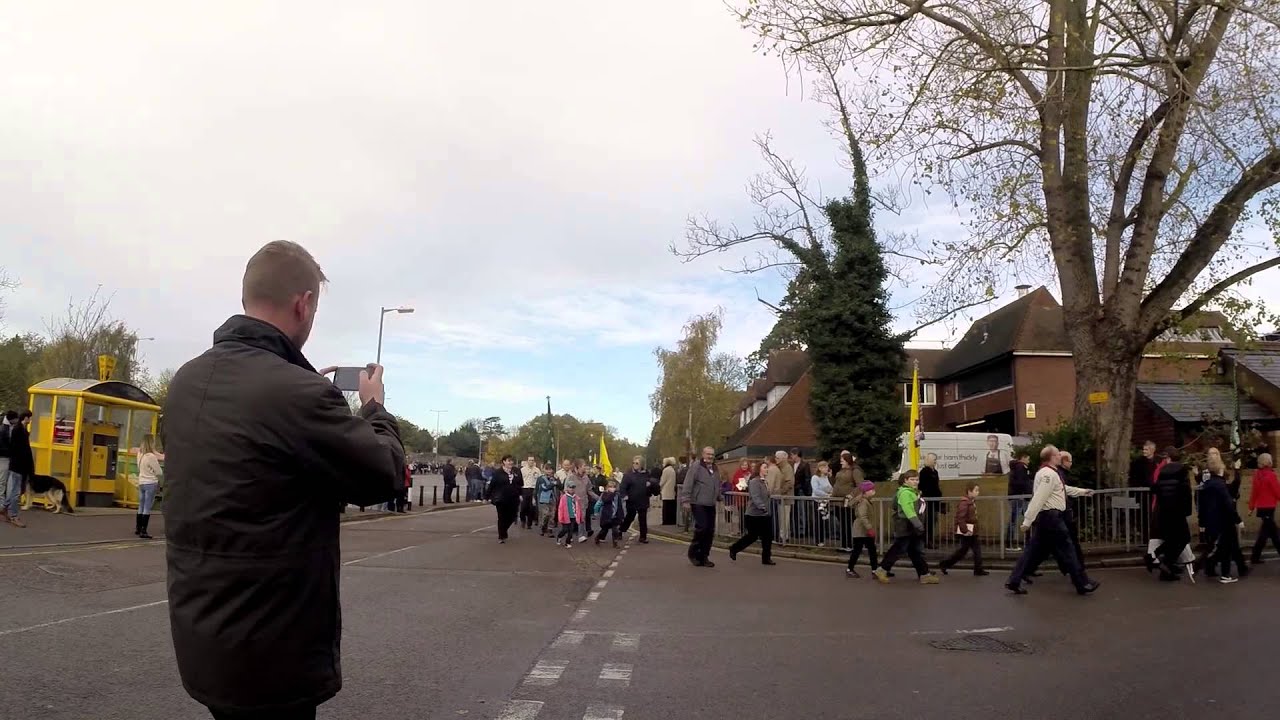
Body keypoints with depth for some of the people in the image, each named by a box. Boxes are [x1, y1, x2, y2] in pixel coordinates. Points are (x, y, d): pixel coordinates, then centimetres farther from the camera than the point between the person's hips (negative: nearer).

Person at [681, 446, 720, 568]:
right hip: (698, 504, -7)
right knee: (702, 527, -14)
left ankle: (704, 556, 14)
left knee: (710, 531, 4)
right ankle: (693, 552, 5)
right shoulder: (696, 467, -6)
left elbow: (718, 487, 25)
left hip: (711, 505, 7)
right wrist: (686, 500, -17)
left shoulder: (715, 469, 16)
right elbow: (687, 485, -12)